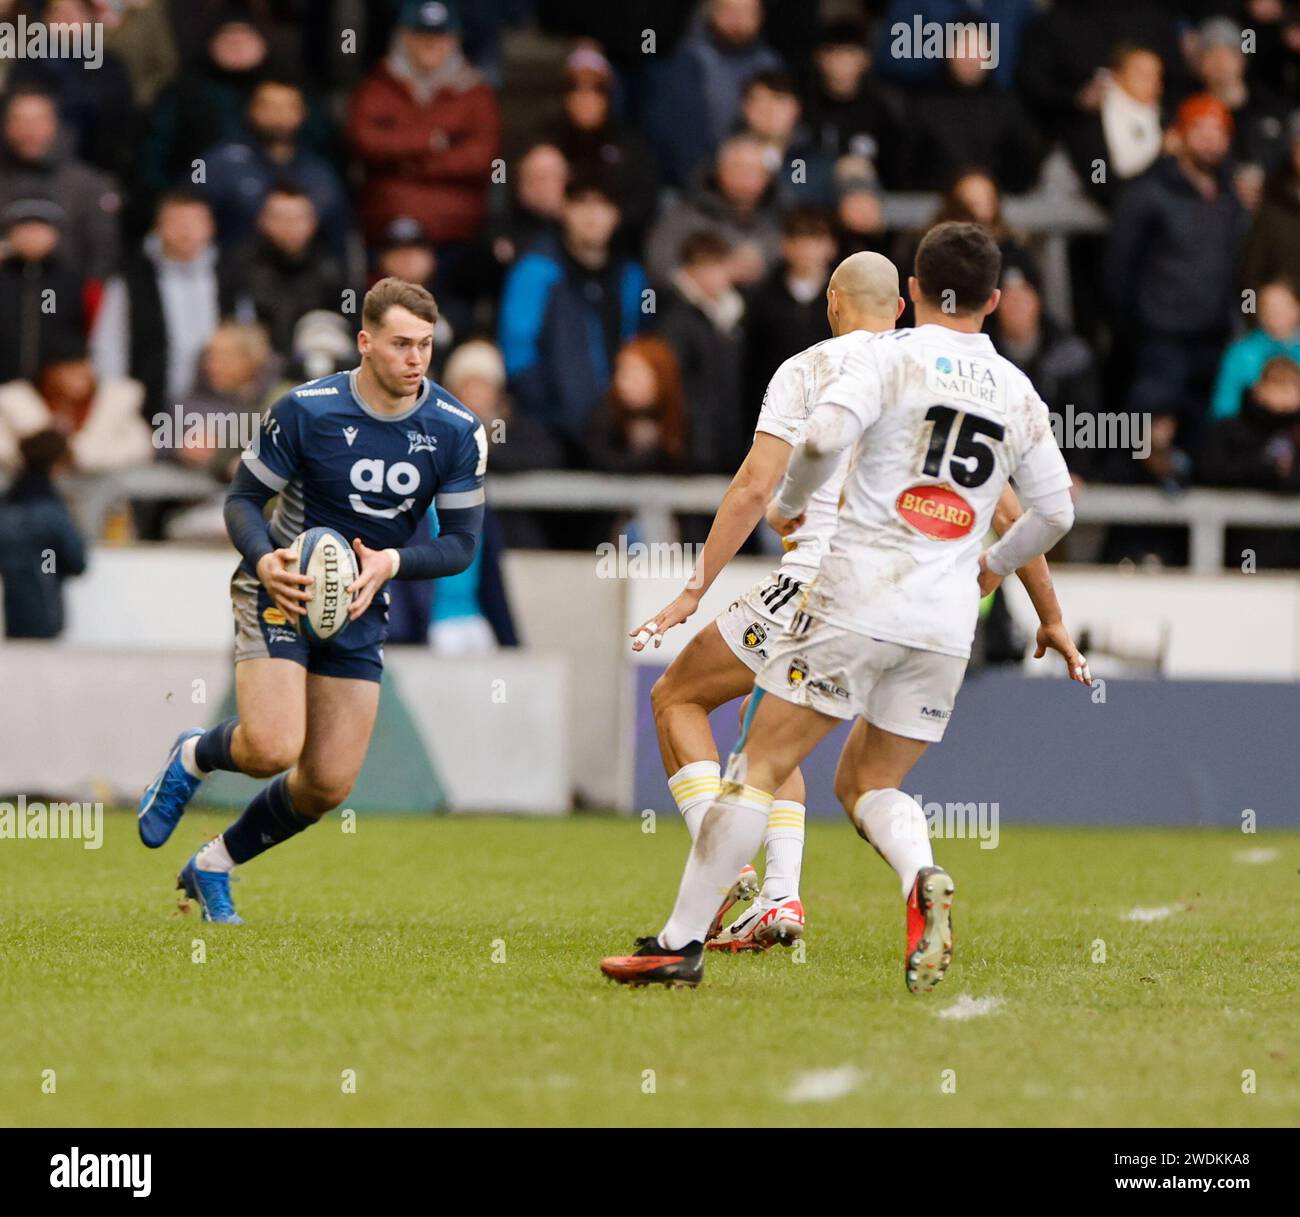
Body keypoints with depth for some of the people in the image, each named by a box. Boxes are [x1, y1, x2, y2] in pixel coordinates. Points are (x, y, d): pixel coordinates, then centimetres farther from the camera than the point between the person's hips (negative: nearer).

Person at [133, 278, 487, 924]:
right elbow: (243, 497, -6)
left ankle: (213, 867, 24)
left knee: (328, 784, 0)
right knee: (274, 748, -25)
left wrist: (389, 563, -22)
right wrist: (264, 559, -27)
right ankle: (191, 758, 11)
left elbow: (462, 541, -4)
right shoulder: (306, 410, -15)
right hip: (282, 587, -4)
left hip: (361, 609, 4)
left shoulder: (457, 431, -9)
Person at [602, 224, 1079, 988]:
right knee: (868, 783, 15)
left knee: (760, 767, 0)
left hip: (860, 594, -4)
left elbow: (826, 435, -20)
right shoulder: (1019, 394, 13)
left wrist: (790, 504, -1)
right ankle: (924, 879, -16)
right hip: (949, 619, 4)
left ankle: (683, 940, -1)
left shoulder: (880, 355, -2)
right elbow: (1056, 512, 19)